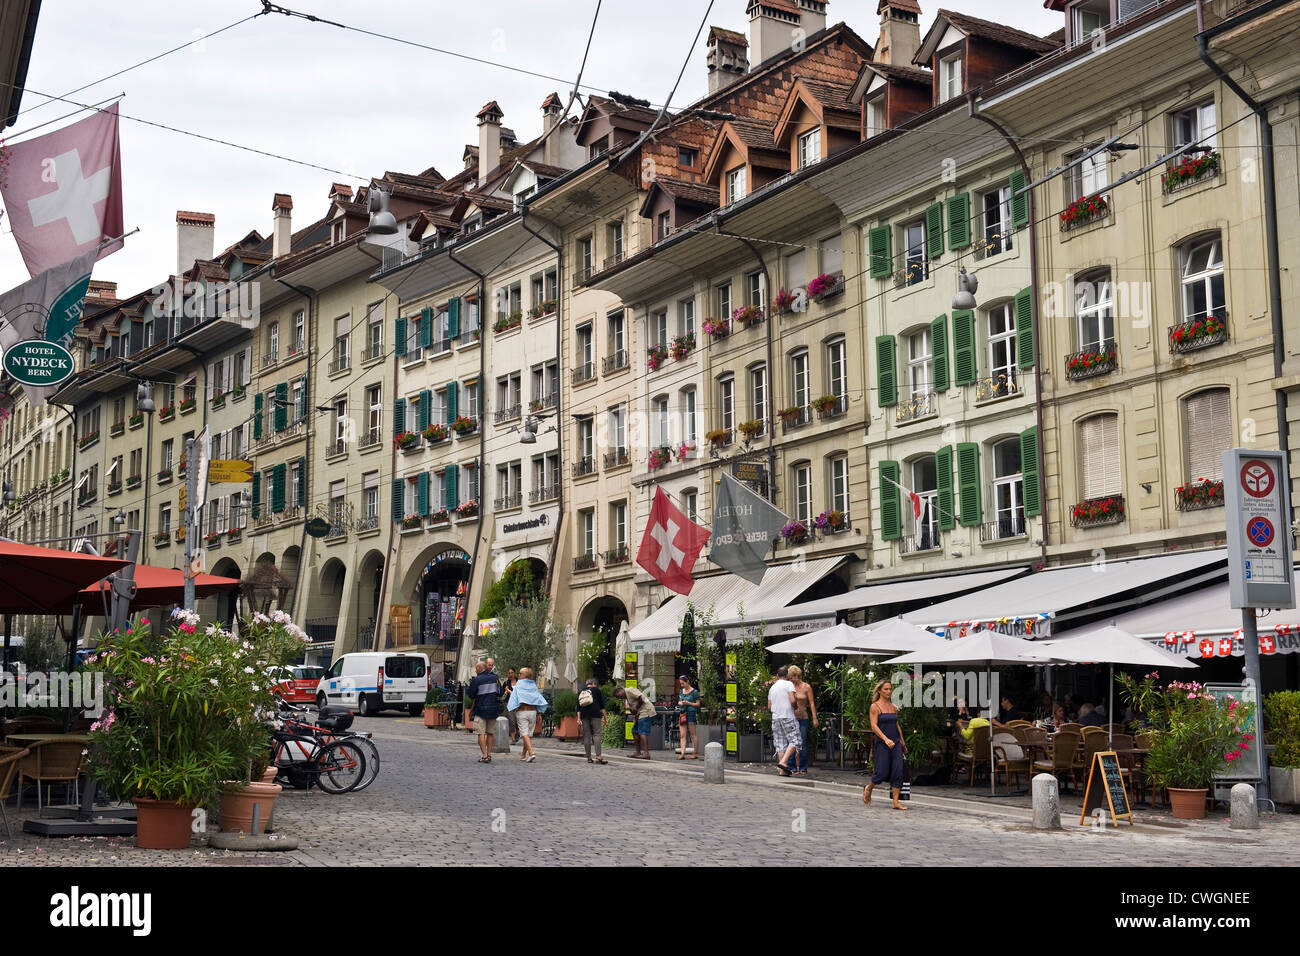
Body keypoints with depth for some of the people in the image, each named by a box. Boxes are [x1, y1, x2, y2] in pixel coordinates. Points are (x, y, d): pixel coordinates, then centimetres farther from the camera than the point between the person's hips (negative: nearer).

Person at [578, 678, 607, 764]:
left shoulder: (581, 692, 19)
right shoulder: (596, 690, 7)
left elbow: (578, 708, 13)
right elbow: (602, 706, 4)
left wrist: (579, 718, 11)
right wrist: (605, 717, 6)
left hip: (584, 715, 4)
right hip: (595, 714, -4)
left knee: (586, 736, 5)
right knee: (596, 734, -8)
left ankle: (589, 758, 5)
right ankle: (598, 756, -20)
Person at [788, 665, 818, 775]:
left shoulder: (807, 687, 0)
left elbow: (811, 703, 0)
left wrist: (814, 718, -5)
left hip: (803, 717, -3)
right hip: (791, 717, 3)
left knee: (802, 744, -5)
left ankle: (803, 769, 1)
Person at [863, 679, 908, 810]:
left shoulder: (893, 707, 11)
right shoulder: (875, 706, -6)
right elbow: (874, 726, -13)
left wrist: (903, 743, 22)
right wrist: (885, 739, -25)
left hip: (896, 743, 5)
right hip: (882, 744, -5)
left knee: (898, 772, -4)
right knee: (882, 773, -4)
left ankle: (896, 803, 0)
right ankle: (868, 789, 26)